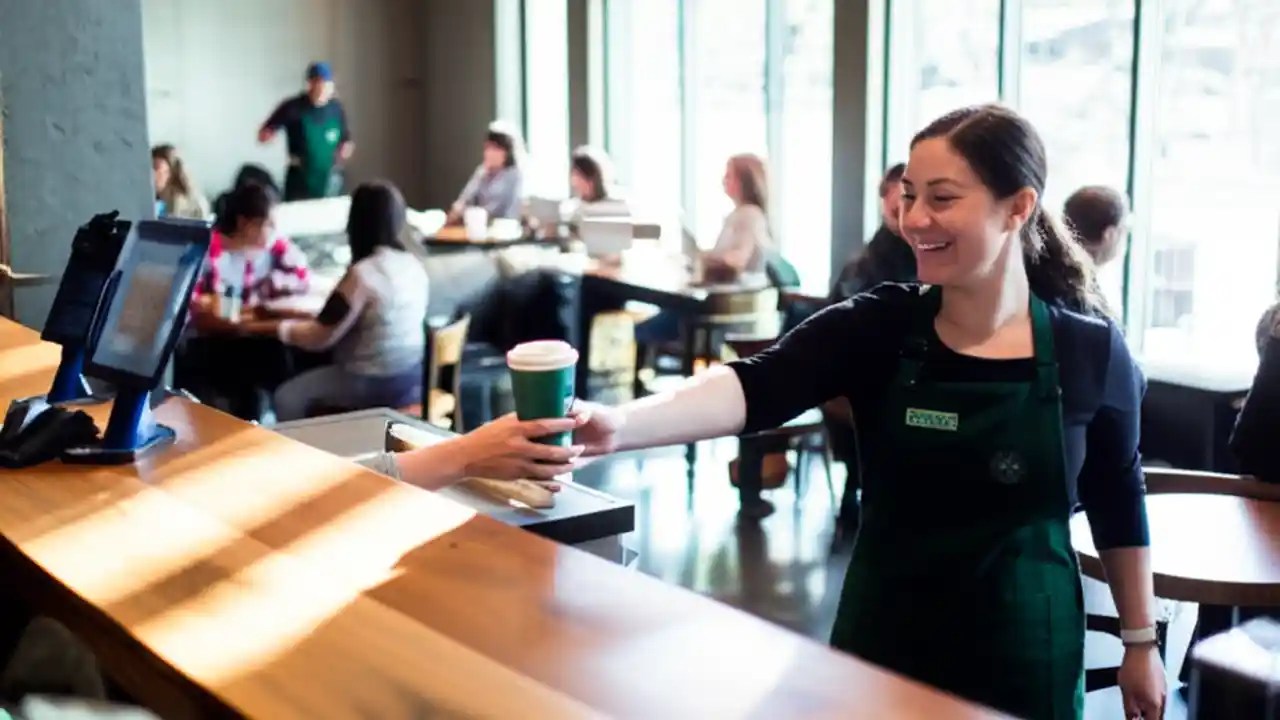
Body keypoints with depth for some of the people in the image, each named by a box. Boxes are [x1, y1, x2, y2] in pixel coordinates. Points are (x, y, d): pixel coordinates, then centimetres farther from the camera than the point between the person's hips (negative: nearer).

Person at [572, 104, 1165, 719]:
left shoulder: (1090, 352, -9)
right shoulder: (876, 328, -10)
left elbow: (1120, 505, 4)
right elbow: (754, 388, -26)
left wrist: (1141, 642, 10)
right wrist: (619, 425, -43)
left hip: (1026, 656, 0)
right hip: (882, 647, 1)